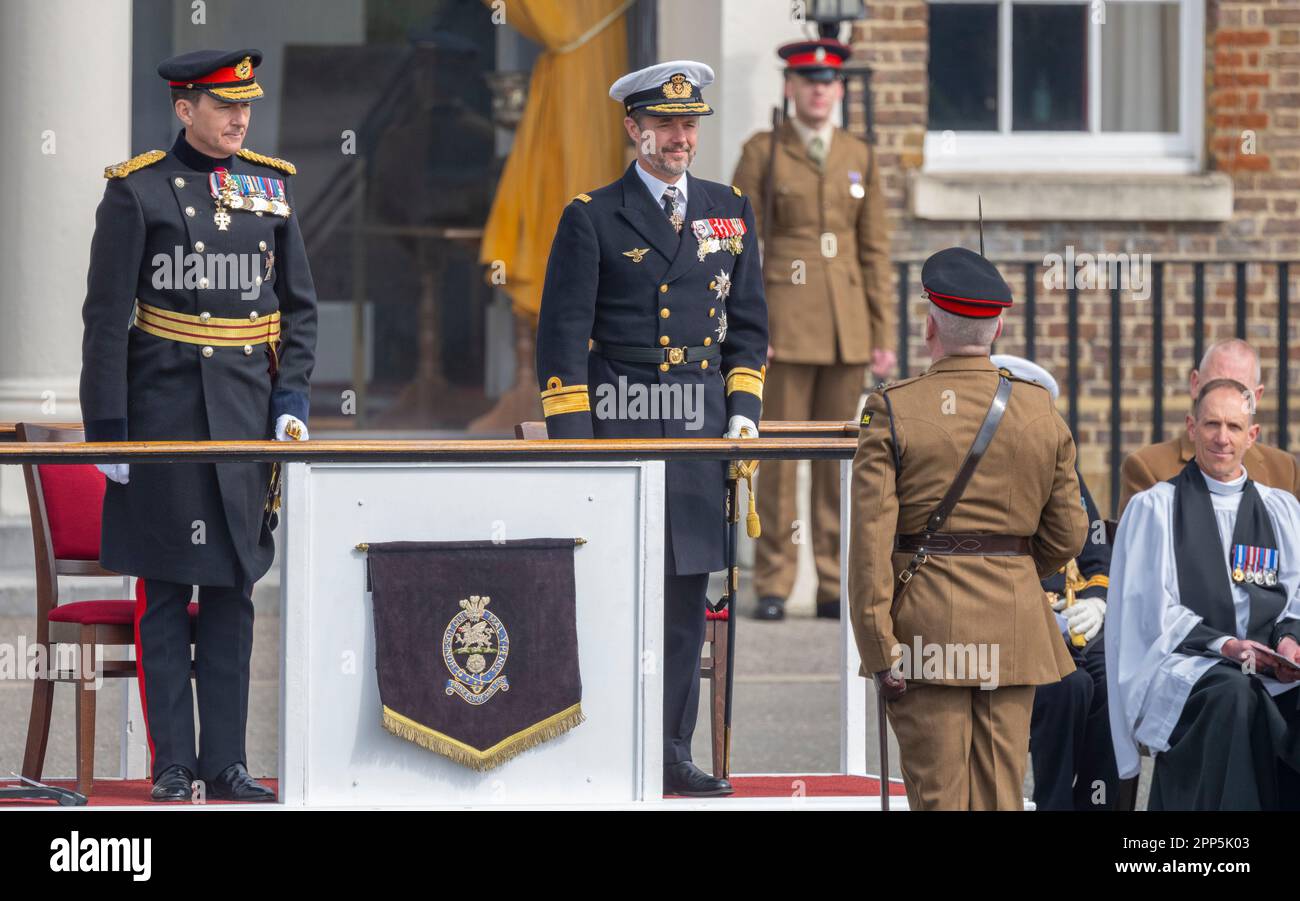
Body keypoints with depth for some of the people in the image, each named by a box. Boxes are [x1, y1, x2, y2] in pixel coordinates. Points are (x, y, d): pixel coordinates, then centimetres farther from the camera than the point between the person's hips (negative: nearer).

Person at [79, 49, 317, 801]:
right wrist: (106, 428, -9)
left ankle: (227, 763, 11)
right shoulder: (138, 190, -4)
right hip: (165, 410, -4)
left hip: (248, 416, 4)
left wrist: (292, 401, 2)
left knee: (234, 592, 7)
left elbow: (299, 307, 13)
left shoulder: (273, 185, 9)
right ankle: (173, 767, 6)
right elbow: (107, 315, -5)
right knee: (166, 596, 1)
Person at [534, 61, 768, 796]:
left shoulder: (731, 212, 13)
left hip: (700, 431, 4)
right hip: (617, 425, -4)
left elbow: (748, 323, 17)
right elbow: (563, 338, -3)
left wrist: (744, 410, 5)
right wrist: (572, 440, -9)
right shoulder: (592, 218, 0)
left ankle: (672, 755, 12)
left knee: (686, 599, 6)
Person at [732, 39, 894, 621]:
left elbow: (875, 250, 9)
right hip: (785, 321, -3)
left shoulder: (859, 157, 9)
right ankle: (773, 587, 1)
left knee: (839, 456, 4)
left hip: (846, 326, 3)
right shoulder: (762, 152, 0)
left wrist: (883, 336, 4)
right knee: (779, 453, -4)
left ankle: (834, 588, 7)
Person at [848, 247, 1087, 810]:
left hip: (927, 627, -3)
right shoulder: (1042, 410, 3)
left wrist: (879, 649, -9)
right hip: (1015, 626, 3)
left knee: (937, 794, 1)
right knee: (1002, 790, 6)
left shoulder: (892, 410, -6)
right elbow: (1066, 535, 7)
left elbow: (872, 538, -11)